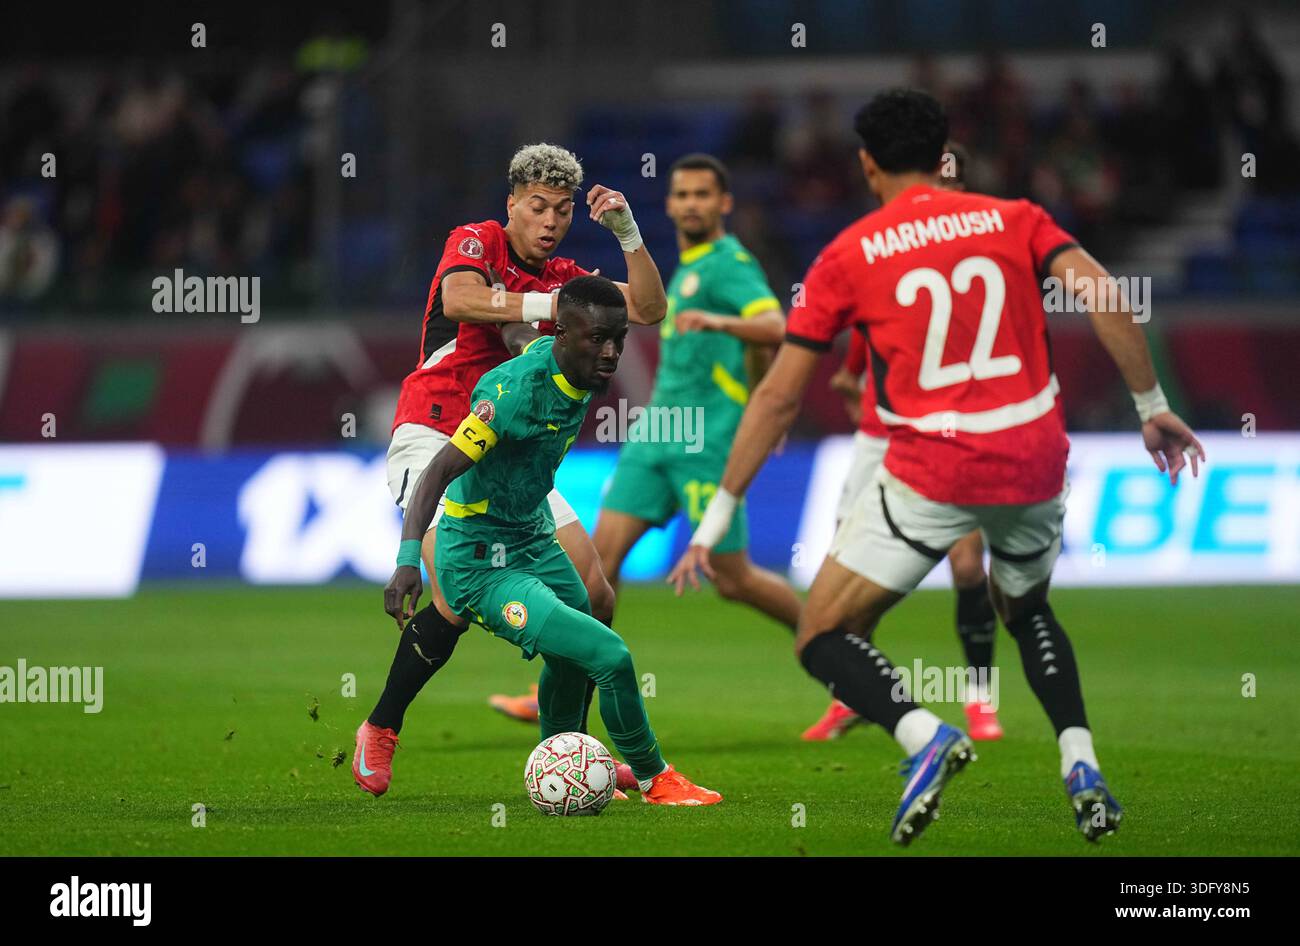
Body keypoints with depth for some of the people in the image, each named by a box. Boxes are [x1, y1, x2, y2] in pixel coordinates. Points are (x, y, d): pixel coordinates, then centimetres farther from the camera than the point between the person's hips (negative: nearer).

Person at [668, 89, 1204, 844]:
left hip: (932, 472, -4)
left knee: (822, 639, 6)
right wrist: (1153, 407, 6)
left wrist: (716, 521, 10)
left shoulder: (847, 256, 5)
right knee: (1028, 609, 31)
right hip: (1035, 462, 4)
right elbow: (1107, 304, -4)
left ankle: (925, 735, -23)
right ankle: (1082, 767, 10)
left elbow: (779, 397, 5)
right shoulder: (1014, 220, 9)